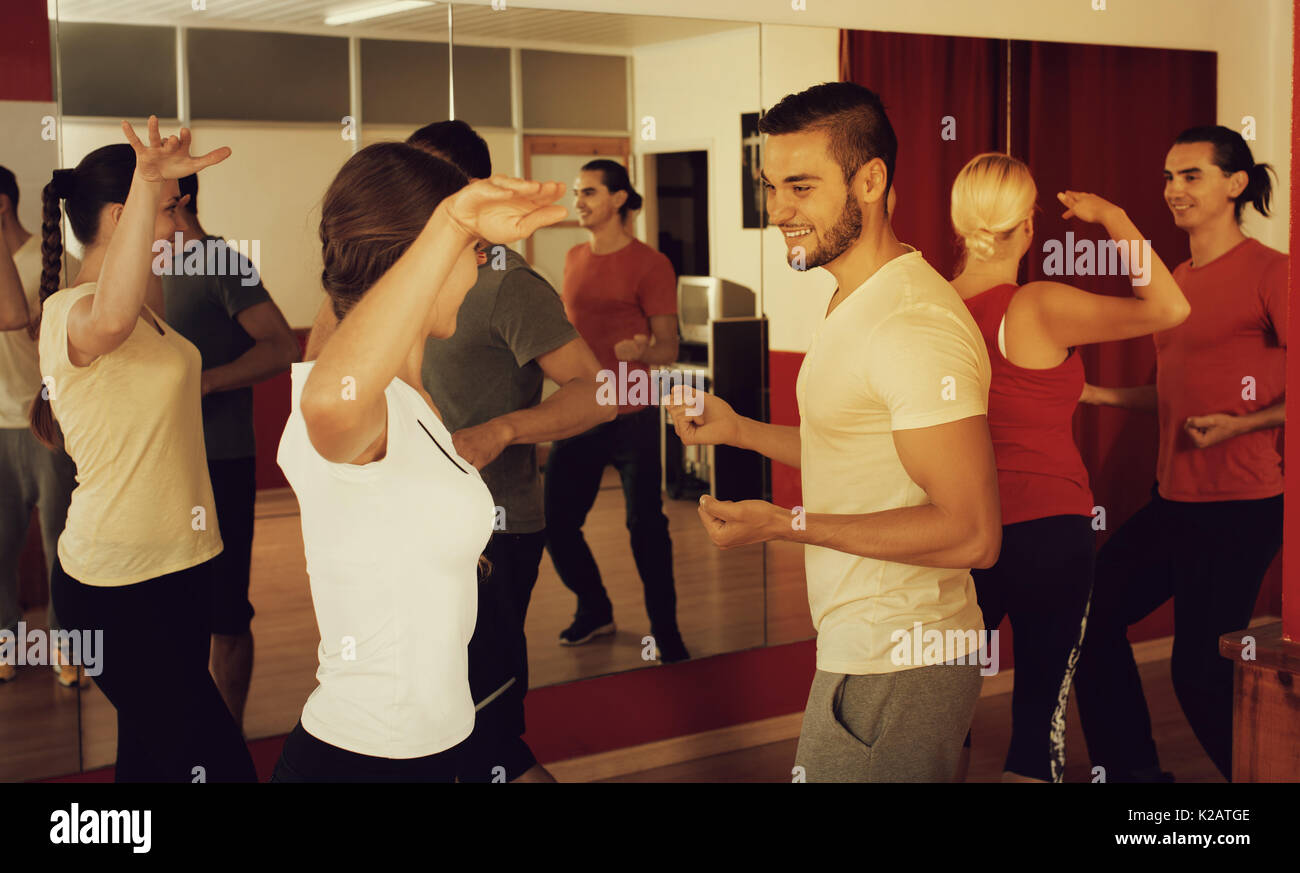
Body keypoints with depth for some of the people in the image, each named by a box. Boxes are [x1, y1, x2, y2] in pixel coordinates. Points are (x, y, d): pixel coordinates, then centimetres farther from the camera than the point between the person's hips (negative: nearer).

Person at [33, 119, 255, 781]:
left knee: (153, 743, 18)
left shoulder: (141, 311, 11)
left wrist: (160, 181, 28)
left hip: (173, 564, 10)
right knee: (214, 761, -9)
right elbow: (109, 320, -45)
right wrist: (147, 183, -52)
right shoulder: (70, 312, -18)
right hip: (118, 583, -10)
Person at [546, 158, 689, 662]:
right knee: (556, 523, 6)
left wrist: (641, 349, -30)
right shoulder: (574, 260, 12)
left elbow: (668, 349, -11)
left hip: (630, 418, -6)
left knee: (646, 526, -3)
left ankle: (665, 630, 14)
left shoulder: (648, 265, -7)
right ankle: (594, 611, 29)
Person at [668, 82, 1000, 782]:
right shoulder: (853, 301, 12)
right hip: (863, 646, 10)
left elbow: (971, 534, -25)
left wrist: (787, 524, -26)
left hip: (891, 670, -10)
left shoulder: (915, 323, -22)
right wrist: (734, 429, 18)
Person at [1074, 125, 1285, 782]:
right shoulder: (1175, 281, 15)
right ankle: (1133, 771, 27)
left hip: (1239, 507, -9)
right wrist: (1089, 393, 14)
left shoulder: (1269, 272, -11)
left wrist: (1243, 424, -24)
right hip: (1172, 501, 9)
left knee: (1199, 668, -6)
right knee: (1092, 614, 12)